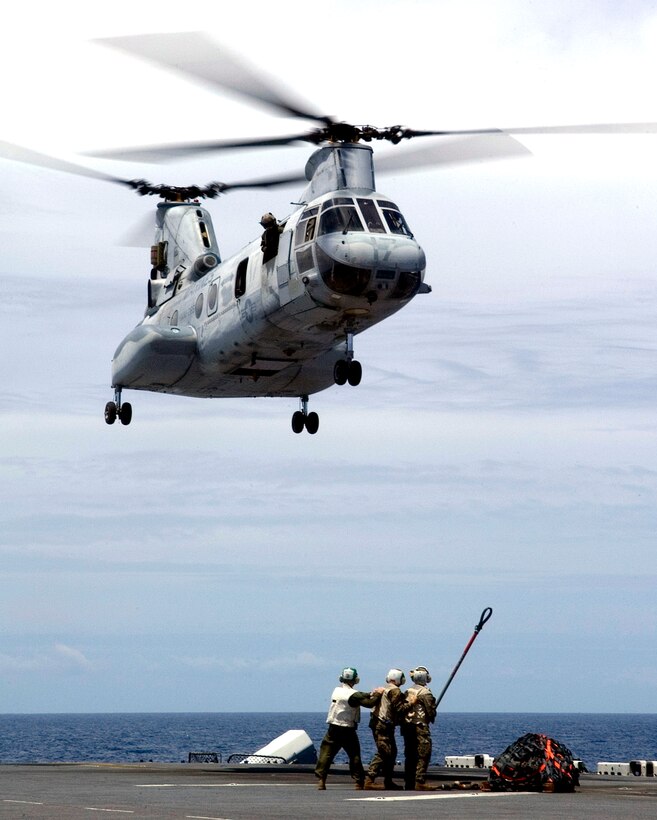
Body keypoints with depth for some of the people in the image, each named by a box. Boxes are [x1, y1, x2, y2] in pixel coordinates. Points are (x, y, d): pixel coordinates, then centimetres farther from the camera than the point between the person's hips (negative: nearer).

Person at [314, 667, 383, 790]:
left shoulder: (337, 690, 7)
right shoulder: (353, 695, -14)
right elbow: (369, 704, -17)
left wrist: (371, 694, 4)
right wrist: (378, 695, -2)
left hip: (333, 729, 4)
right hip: (347, 731, -4)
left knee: (326, 754, 4)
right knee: (354, 755, 7)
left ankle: (321, 780, -5)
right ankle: (359, 782, 10)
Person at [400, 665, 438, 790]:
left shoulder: (408, 692, 10)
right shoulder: (425, 692, -11)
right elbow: (431, 711, -10)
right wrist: (431, 718, 10)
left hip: (407, 727, 8)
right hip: (420, 727, -8)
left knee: (409, 755, 12)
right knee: (423, 755, -5)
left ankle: (409, 782, 14)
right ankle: (420, 782, -12)